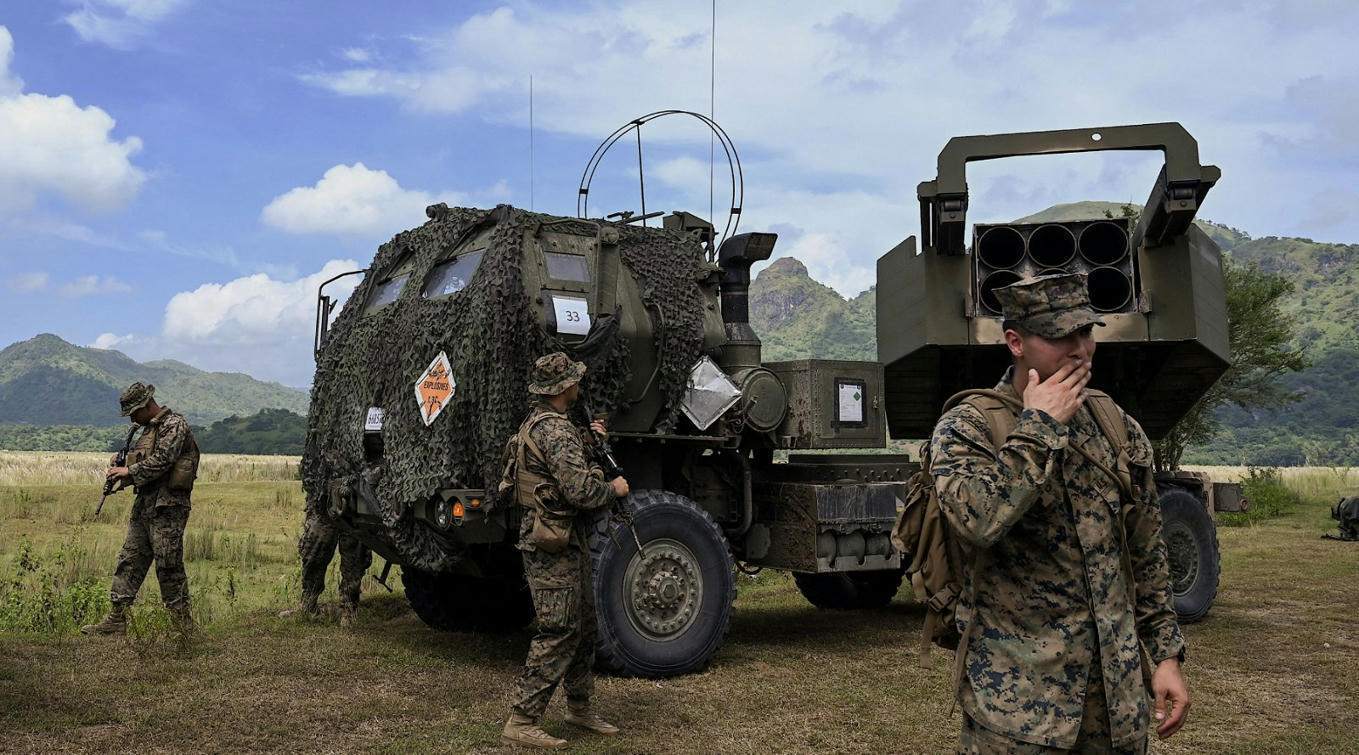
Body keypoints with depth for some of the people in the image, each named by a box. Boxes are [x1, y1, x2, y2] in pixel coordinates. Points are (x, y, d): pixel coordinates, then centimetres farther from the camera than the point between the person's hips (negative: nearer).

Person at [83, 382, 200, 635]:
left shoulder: (174, 424, -11)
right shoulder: (150, 427, 19)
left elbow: (161, 461, -20)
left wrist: (129, 471, -13)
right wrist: (122, 461, 8)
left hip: (168, 506, -10)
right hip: (145, 504, 10)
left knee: (169, 565, -6)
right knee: (130, 560, 9)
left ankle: (182, 623, 2)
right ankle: (116, 619, 13)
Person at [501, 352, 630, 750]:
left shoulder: (538, 421, 15)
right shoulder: (555, 430, -20)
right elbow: (579, 490, -26)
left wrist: (587, 440, 14)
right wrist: (613, 489, -8)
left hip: (567, 541, 11)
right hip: (554, 547, -11)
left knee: (583, 625, 18)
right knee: (559, 632, -7)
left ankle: (579, 706, 31)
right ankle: (521, 721, -3)